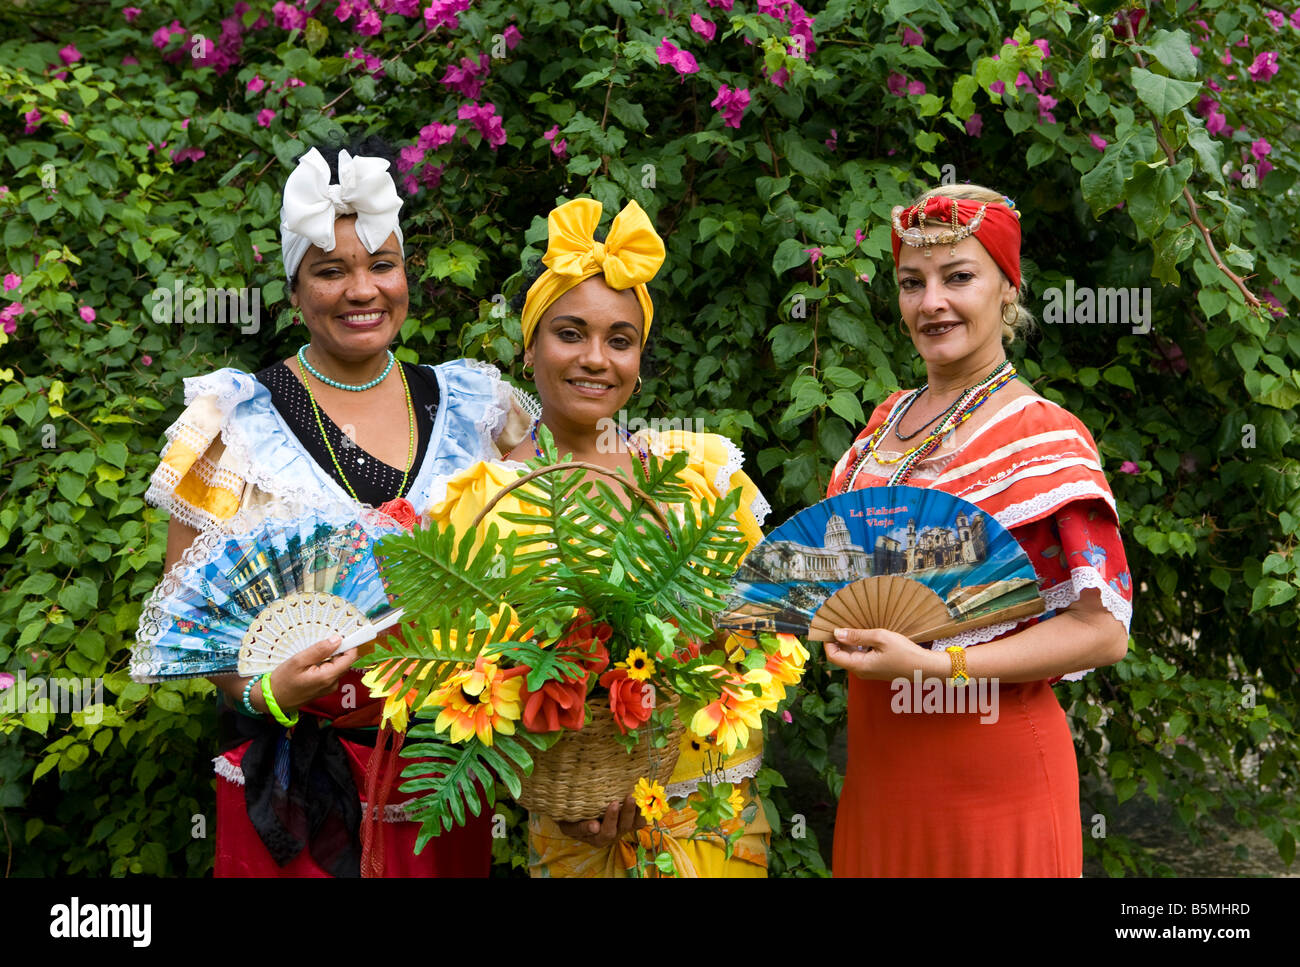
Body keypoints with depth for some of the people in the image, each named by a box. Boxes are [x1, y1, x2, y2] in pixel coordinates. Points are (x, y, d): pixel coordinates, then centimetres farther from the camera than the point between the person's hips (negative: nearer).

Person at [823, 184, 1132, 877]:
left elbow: (1103, 628, -18)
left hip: (986, 770, -6)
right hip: (876, 762, 6)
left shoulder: (1044, 437, -13)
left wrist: (934, 664, -25)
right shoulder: (890, 418, 7)